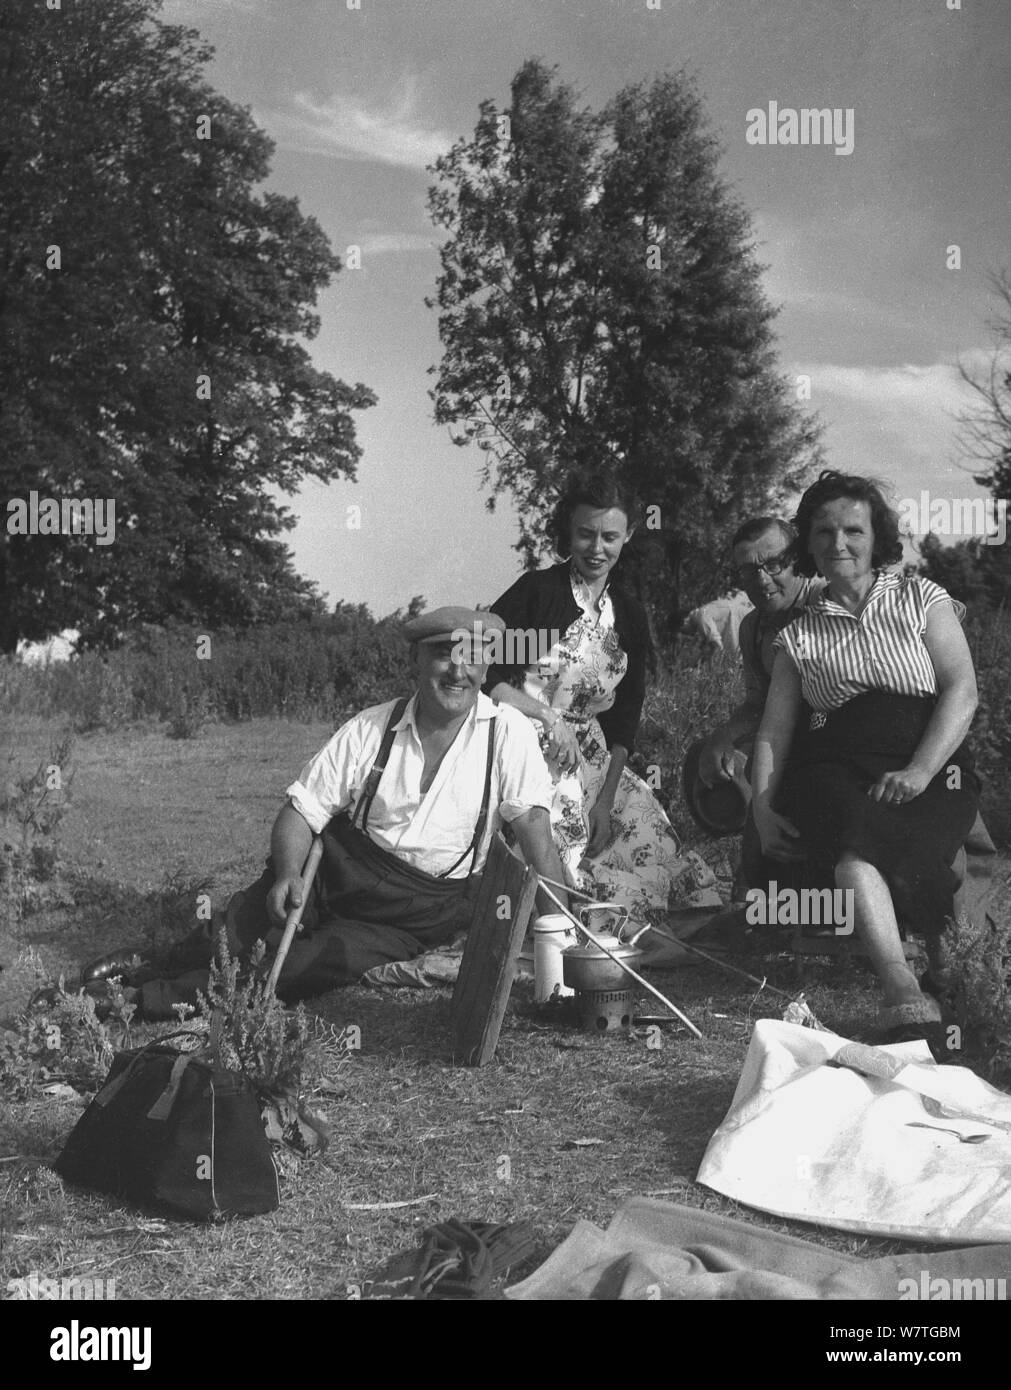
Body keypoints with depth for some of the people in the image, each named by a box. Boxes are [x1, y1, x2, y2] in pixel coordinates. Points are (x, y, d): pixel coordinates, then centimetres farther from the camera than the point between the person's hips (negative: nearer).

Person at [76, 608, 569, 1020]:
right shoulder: (369, 729, -4)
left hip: (430, 907, -2)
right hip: (347, 867, 3)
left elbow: (533, 825, -16)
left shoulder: (508, 732, -10)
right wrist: (288, 873, -24)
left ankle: (157, 998, -23)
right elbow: (301, 810, -3)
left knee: (335, 957, -25)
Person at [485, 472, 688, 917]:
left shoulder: (630, 613, 10)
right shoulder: (537, 590, -6)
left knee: (654, 848, -6)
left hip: (591, 759, 6)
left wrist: (606, 798, 0)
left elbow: (625, 716, 9)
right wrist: (547, 717, -18)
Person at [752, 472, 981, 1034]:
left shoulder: (921, 598, 14)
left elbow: (963, 691, 2)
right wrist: (762, 806, -5)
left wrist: (919, 771, -13)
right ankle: (904, 989, -52)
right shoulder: (799, 634, 19)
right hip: (834, 771, 0)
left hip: (930, 771, 1)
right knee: (854, 832, -36)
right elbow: (774, 729, 13)